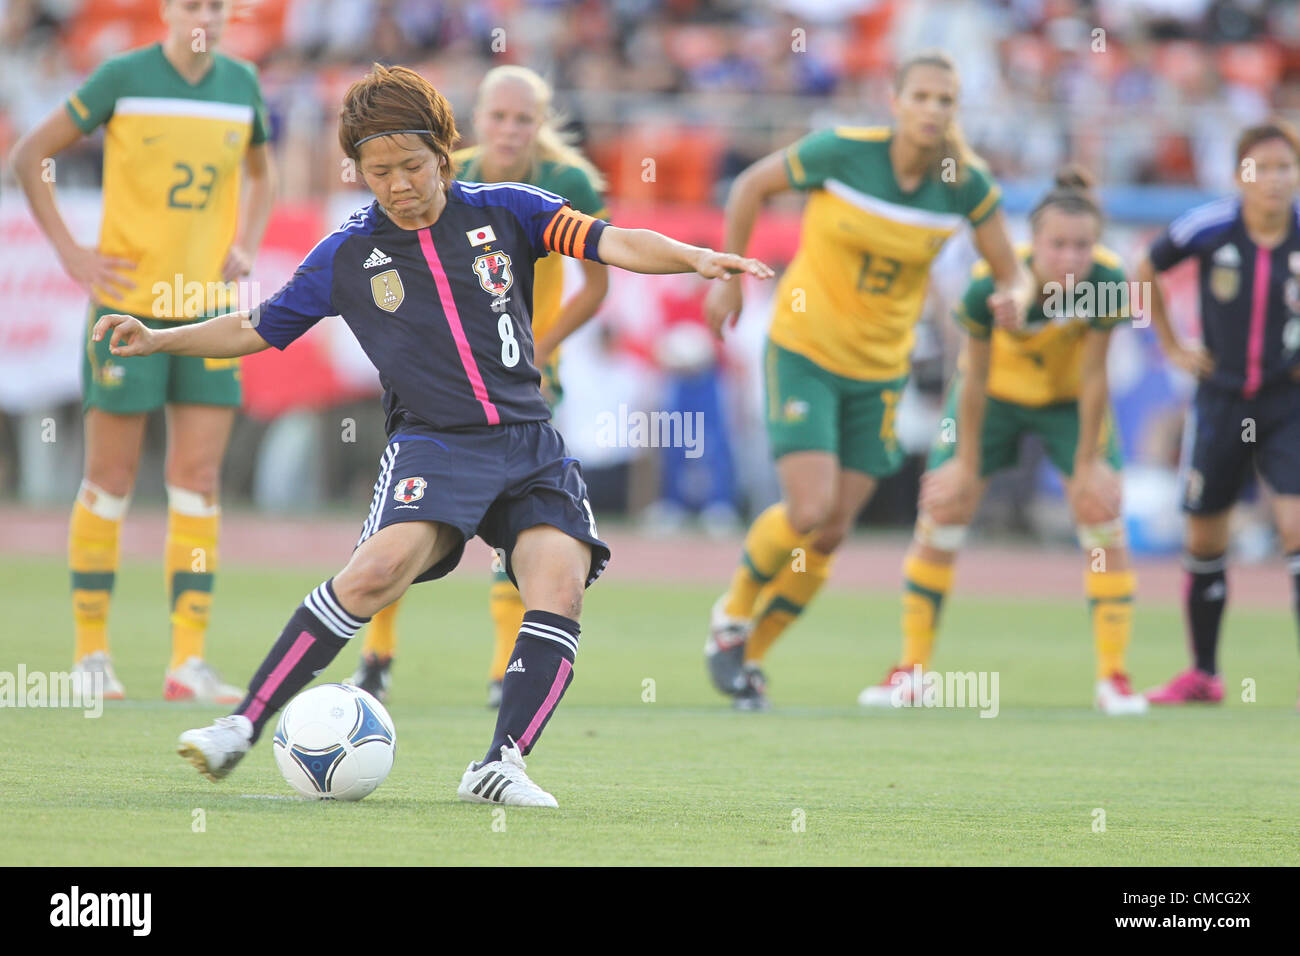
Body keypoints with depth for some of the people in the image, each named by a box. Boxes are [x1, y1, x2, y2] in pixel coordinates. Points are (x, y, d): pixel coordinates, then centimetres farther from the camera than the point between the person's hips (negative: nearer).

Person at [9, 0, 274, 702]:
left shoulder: (241, 84, 6)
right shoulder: (124, 77, -6)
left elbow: (260, 174, 26)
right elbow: (29, 157, 0)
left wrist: (244, 249, 9)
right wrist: (70, 254, -6)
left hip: (210, 309, 4)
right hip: (129, 302, -4)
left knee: (198, 482, -2)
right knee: (110, 480, 1)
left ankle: (189, 663, -1)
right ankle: (91, 654, 11)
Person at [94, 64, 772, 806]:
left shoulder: (505, 213, 6)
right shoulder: (347, 257, 7)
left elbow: (612, 243, -4)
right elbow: (256, 329, 18)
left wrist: (696, 259, -21)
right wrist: (156, 340, 8)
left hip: (530, 445, 2)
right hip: (434, 445, -2)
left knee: (561, 583, -22)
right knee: (384, 564, -27)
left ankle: (503, 764, -20)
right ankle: (244, 726, -24)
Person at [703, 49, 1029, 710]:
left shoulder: (967, 185, -9)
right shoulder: (841, 152, -18)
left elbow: (1011, 273, 2)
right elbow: (751, 186, -2)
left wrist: (1013, 297, -22)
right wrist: (728, 279, 1)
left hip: (880, 370, 4)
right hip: (805, 351, -4)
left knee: (831, 535, 4)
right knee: (809, 510, -18)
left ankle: (749, 656, 23)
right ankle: (730, 617, 10)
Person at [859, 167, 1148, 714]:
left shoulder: (1106, 282, -32)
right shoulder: (990, 285, -34)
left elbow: (1093, 375, -20)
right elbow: (976, 377, -21)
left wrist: (1089, 462, -12)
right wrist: (966, 462, -12)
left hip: (1070, 399, 0)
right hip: (997, 393, 0)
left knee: (1102, 517, -11)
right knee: (943, 509, -4)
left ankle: (1113, 678, -2)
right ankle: (911, 673, 9)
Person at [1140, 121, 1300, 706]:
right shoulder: (1210, 228, -11)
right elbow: (1147, 270, 8)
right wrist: (1171, 346, 6)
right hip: (1221, 397, 2)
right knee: (1204, 540, 10)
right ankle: (1203, 674, 25)